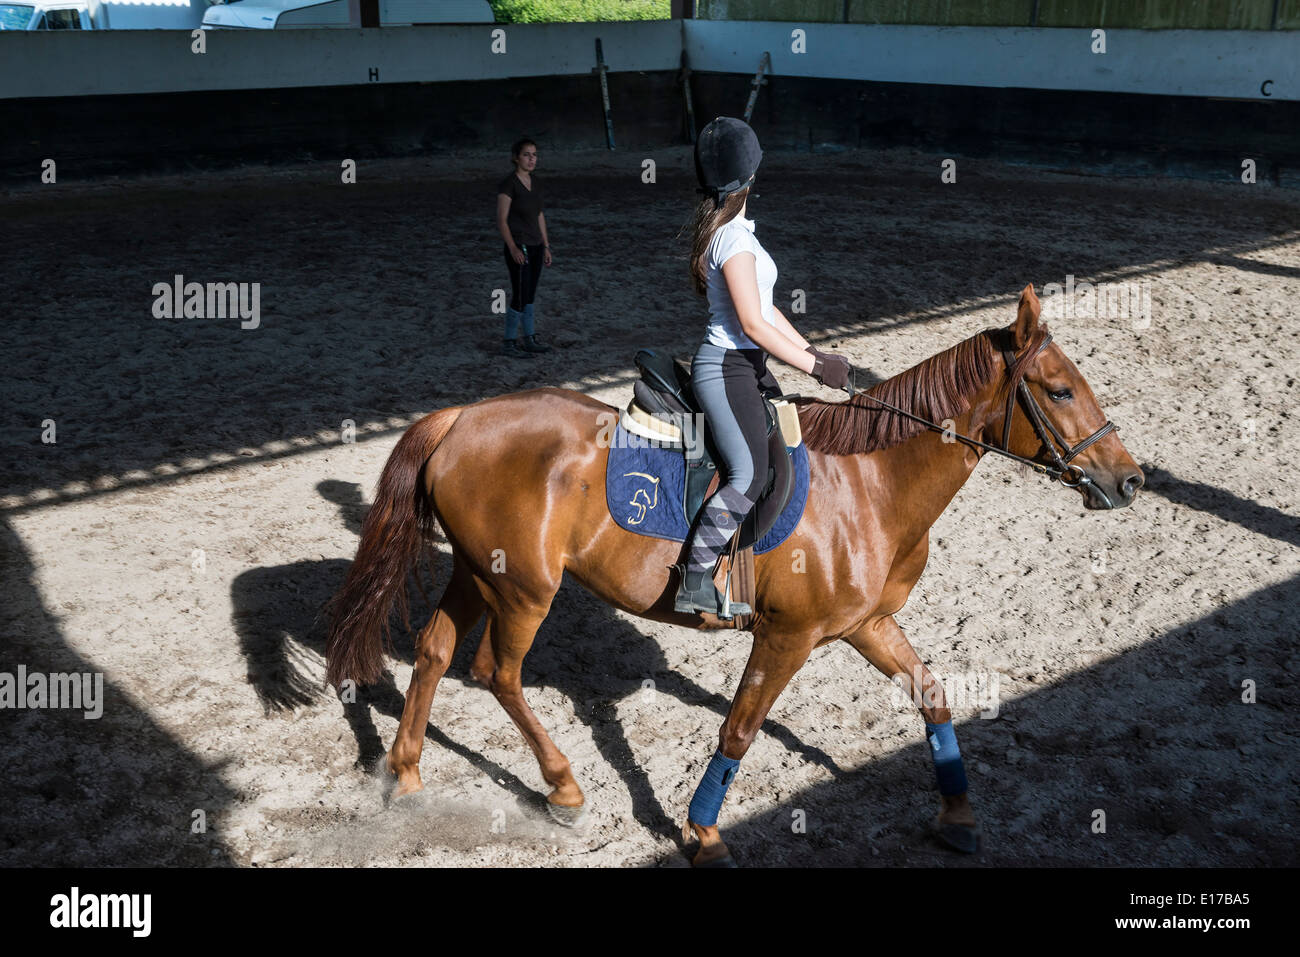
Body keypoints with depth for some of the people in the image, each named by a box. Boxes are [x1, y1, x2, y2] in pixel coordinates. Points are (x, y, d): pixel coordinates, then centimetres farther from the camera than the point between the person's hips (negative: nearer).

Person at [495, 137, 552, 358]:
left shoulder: (534, 182, 9)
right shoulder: (508, 184, -14)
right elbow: (501, 220, -15)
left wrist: (546, 246, 13)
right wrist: (513, 248, -23)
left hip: (535, 247, 7)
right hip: (519, 248, -7)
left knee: (529, 296, 14)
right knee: (520, 297, -4)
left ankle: (529, 339, 23)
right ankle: (508, 343, 7)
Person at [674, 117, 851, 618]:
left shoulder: (733, 231, 15)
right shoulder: (735, 238, -16)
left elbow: (764, 307, 19)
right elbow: (753, 323, -20)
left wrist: (811, 350, 13)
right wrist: (814, 366, -14)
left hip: (745, 365, 11)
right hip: (726, 369, -11)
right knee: (749, 476, -21)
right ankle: (695, 581, -19)